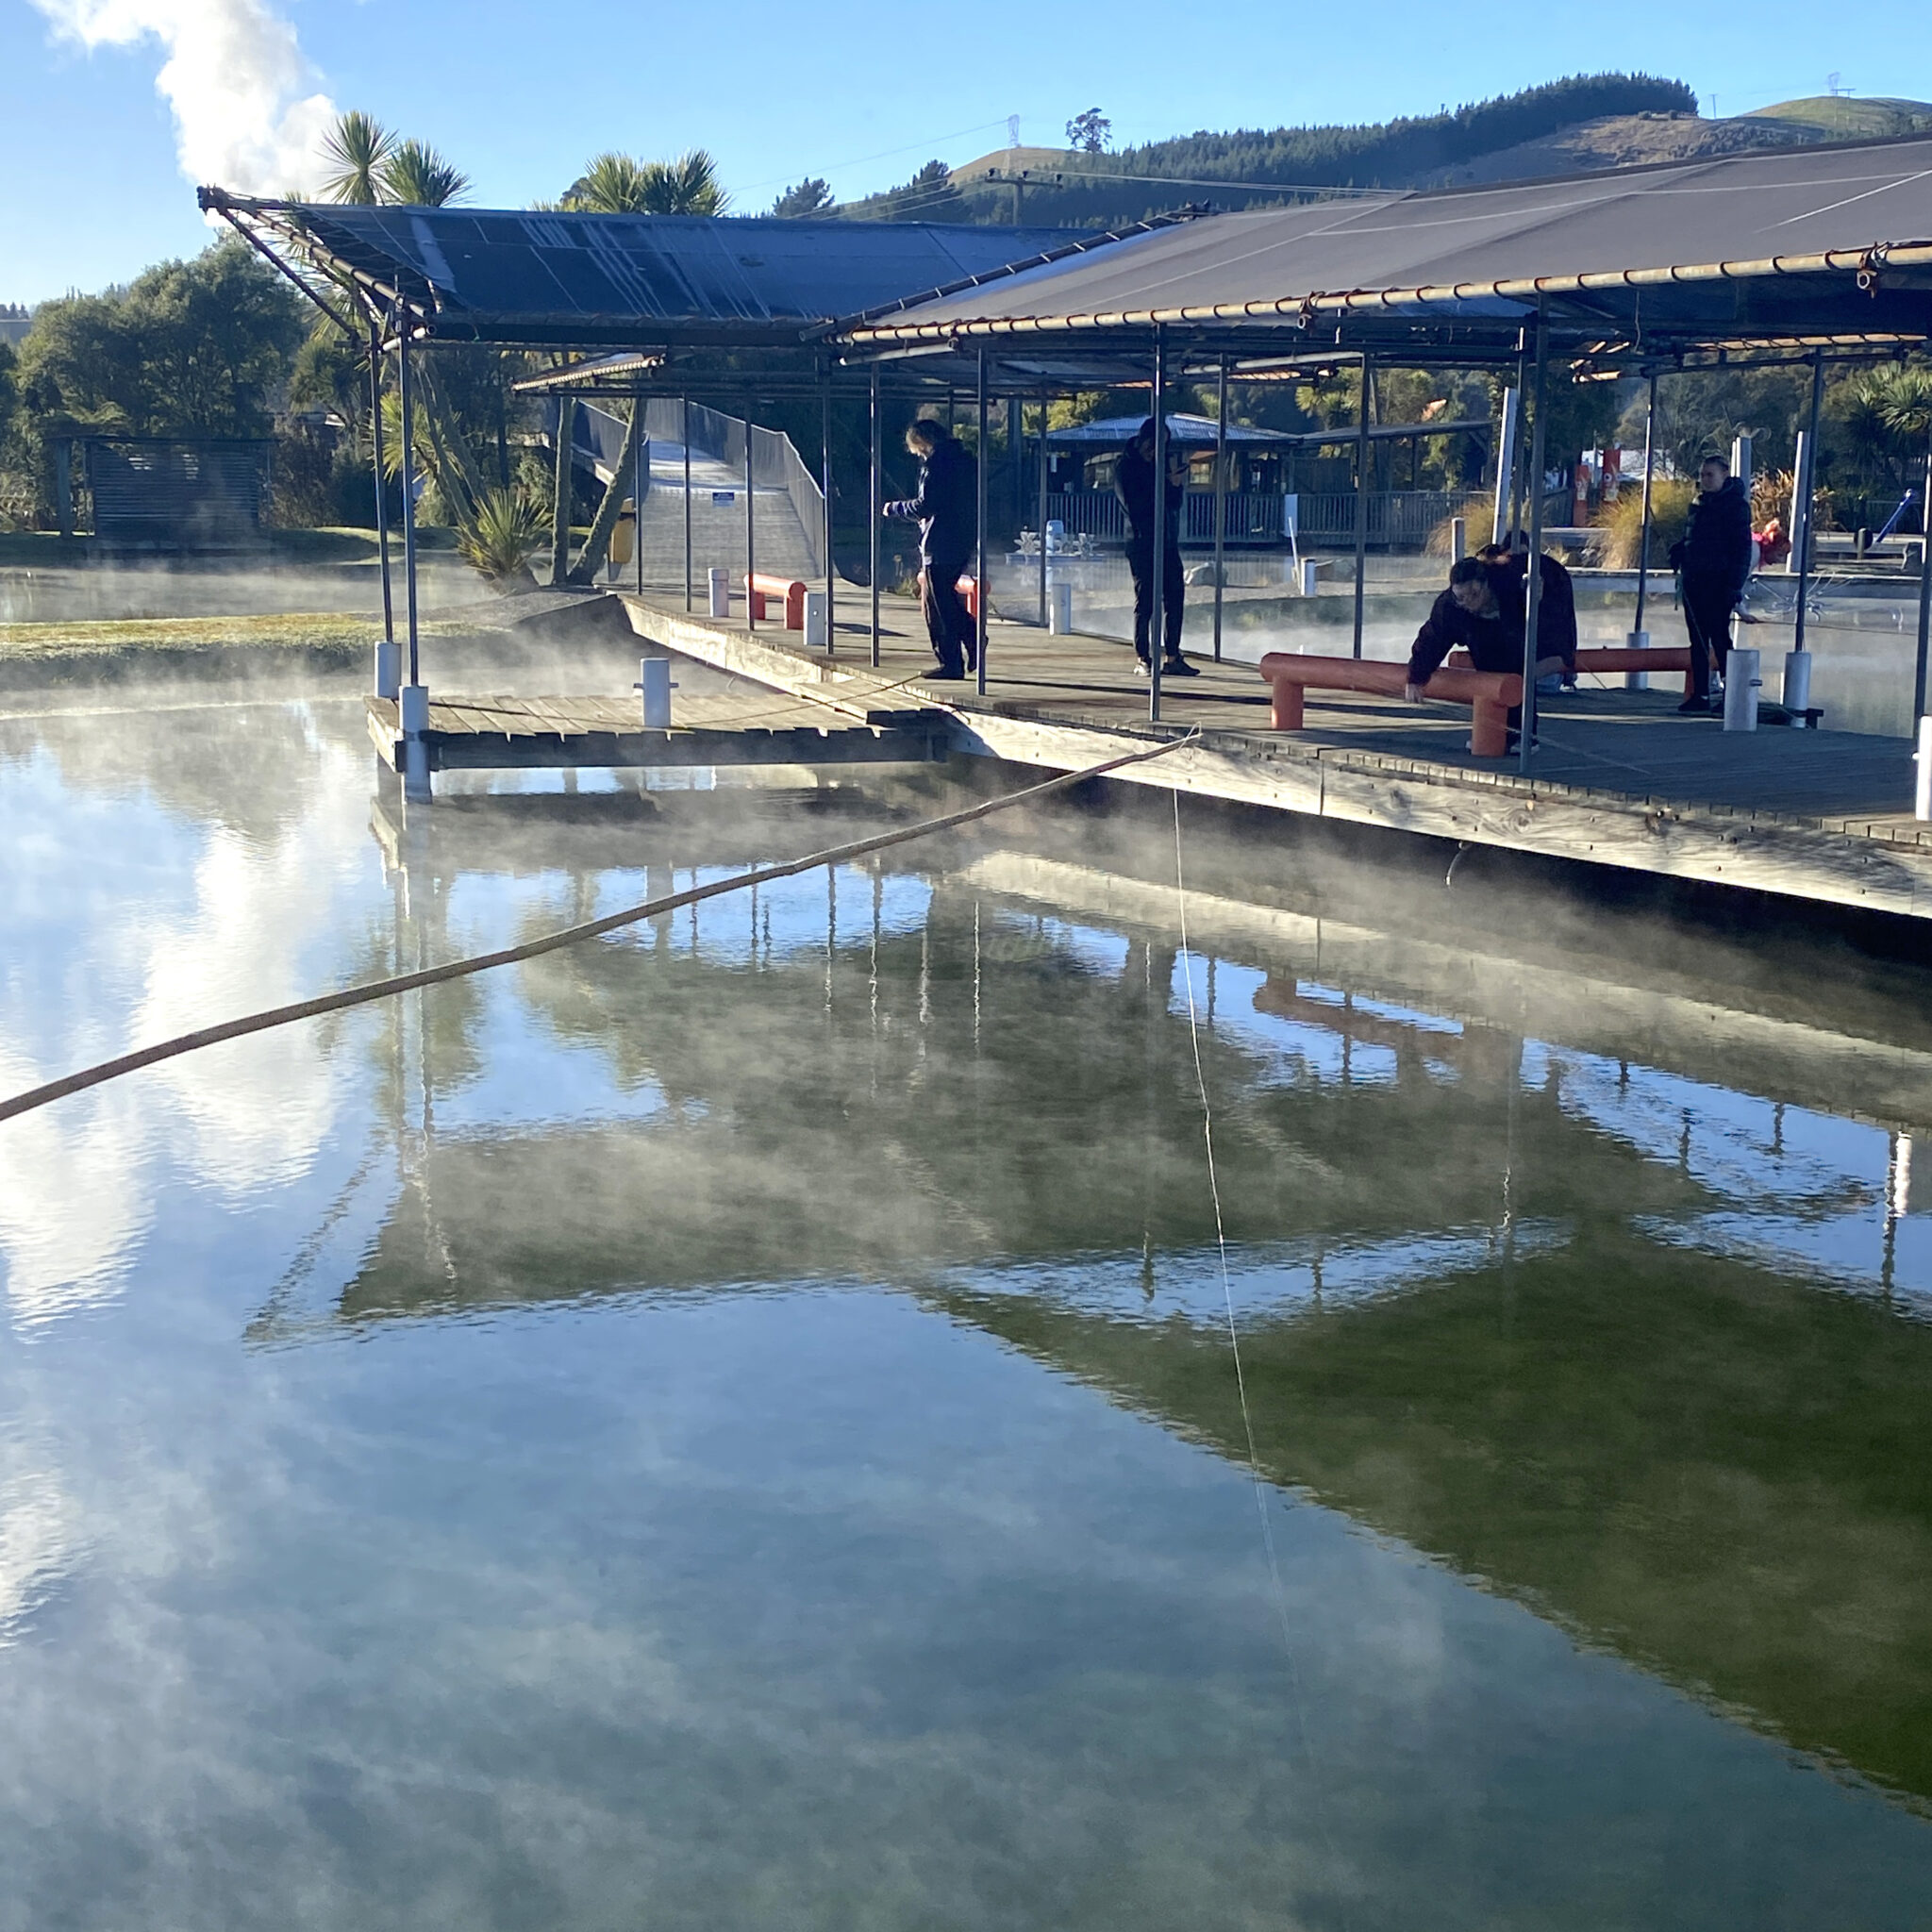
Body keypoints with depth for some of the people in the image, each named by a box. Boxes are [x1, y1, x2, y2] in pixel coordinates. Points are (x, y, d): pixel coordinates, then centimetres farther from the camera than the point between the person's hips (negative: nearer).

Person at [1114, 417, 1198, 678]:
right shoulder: (1127, 469, -2)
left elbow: (1175, 503, 14)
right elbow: (1133, 505, -14)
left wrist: (1177, 484, -6)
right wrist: (1167, 486, -15)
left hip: (1167, 542, 6)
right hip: (1142, 543, -6)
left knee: (1175, 598, 3)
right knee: (1145, 601, -5)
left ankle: (1172, 658, 7)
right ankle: (1144, 660, 0)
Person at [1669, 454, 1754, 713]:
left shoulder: (1736, 505, -7)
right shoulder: (1699, 503, 15)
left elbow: (1742, 547, -10)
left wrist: (1735, 584, -17)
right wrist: (1679, 548, 5)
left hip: (1718, 582, -8)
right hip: (1694, 580, 8)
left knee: (1719, 636, -7)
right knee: (1698, 640, 8)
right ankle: (1700, 694, 13)